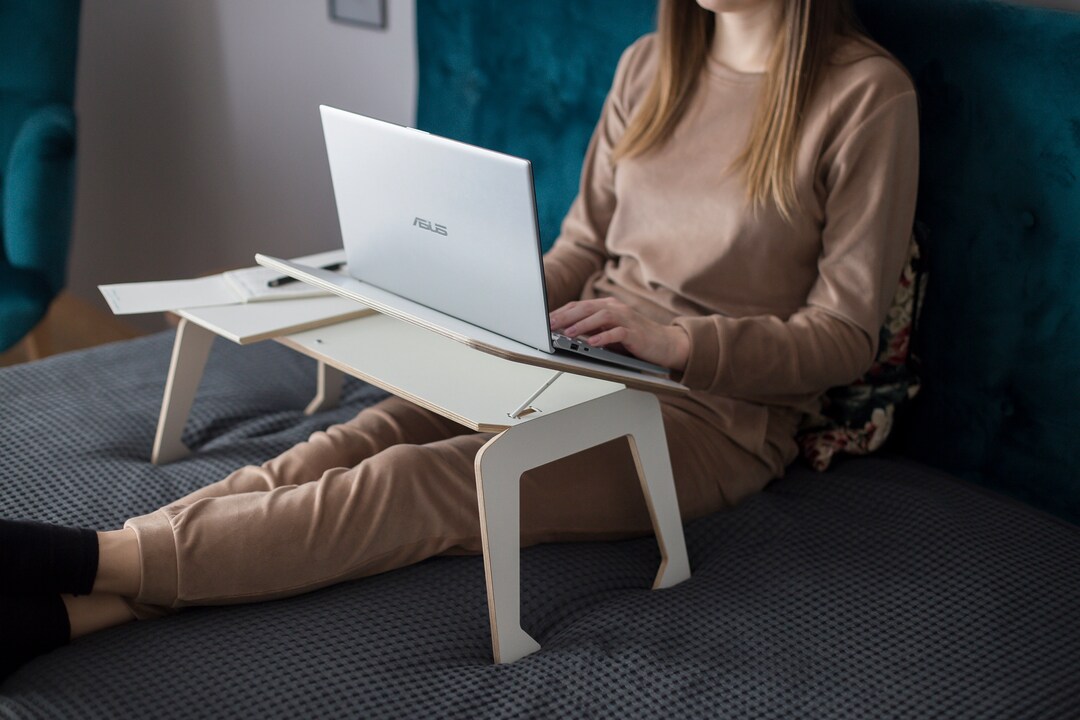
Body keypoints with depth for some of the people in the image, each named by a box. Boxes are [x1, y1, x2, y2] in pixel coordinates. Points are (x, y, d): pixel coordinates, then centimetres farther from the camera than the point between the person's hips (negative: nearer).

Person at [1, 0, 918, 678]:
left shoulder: (868, 94, -8)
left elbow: (845, 336, -9)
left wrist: (679, 339, -23)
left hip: (714, 409, -6)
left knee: (412, 486, -28)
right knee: (337, 450, -20)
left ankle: (86, 559, -31)